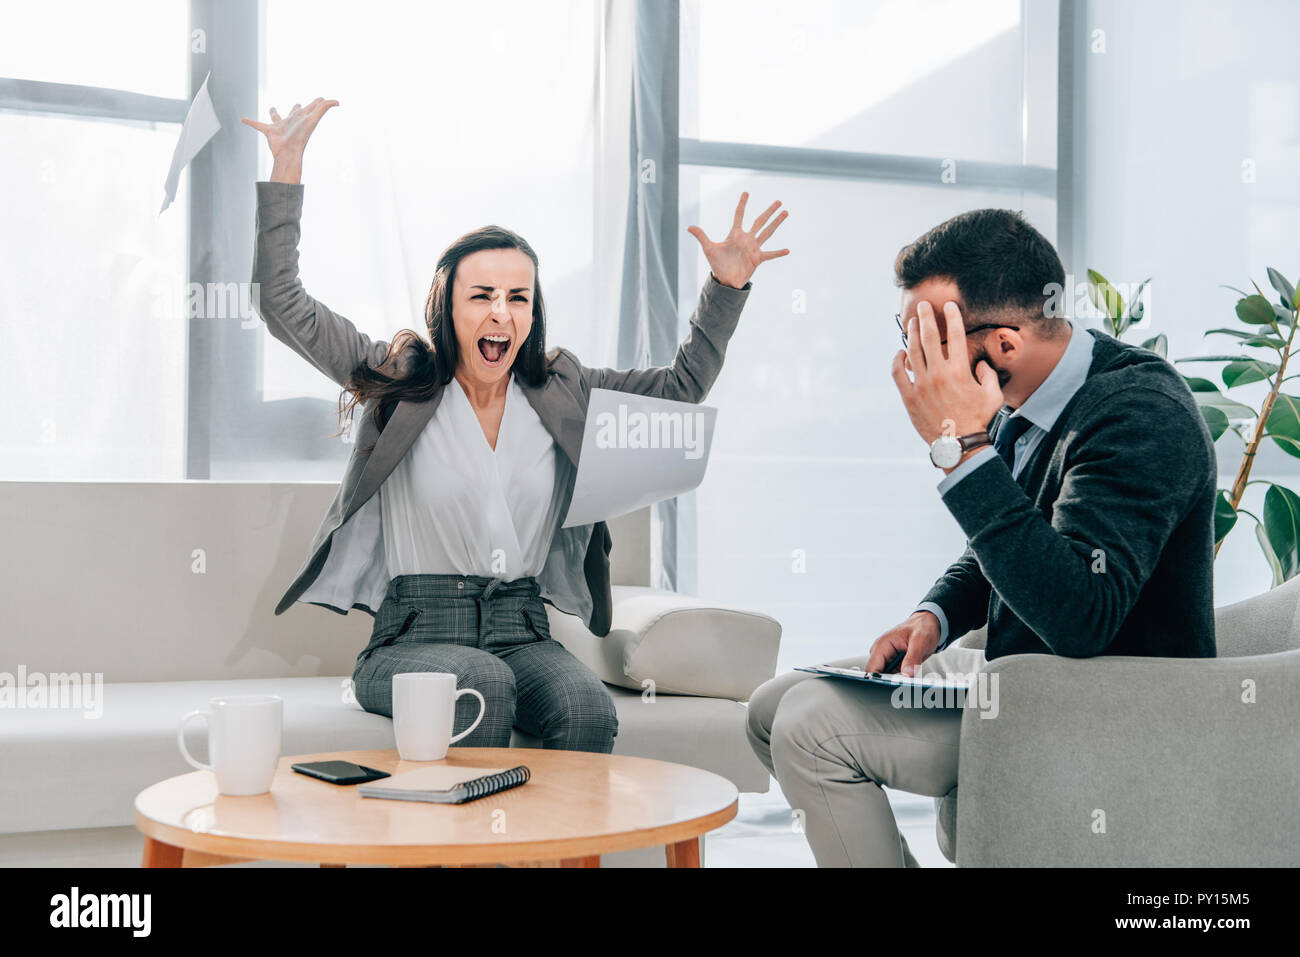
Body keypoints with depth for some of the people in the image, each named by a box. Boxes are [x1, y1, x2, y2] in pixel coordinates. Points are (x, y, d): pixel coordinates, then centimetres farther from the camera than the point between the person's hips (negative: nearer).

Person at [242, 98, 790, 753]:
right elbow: (285, 306, -3)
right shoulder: (401, 381, 3)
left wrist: (727, 286, 7)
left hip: (523, 635, 3)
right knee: (483, 686, -35)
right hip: (414, 636, -2)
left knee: (587, 705, -29)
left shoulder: (564, 393, 11)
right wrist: (286, 173, -8)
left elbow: (684, 383, 17)